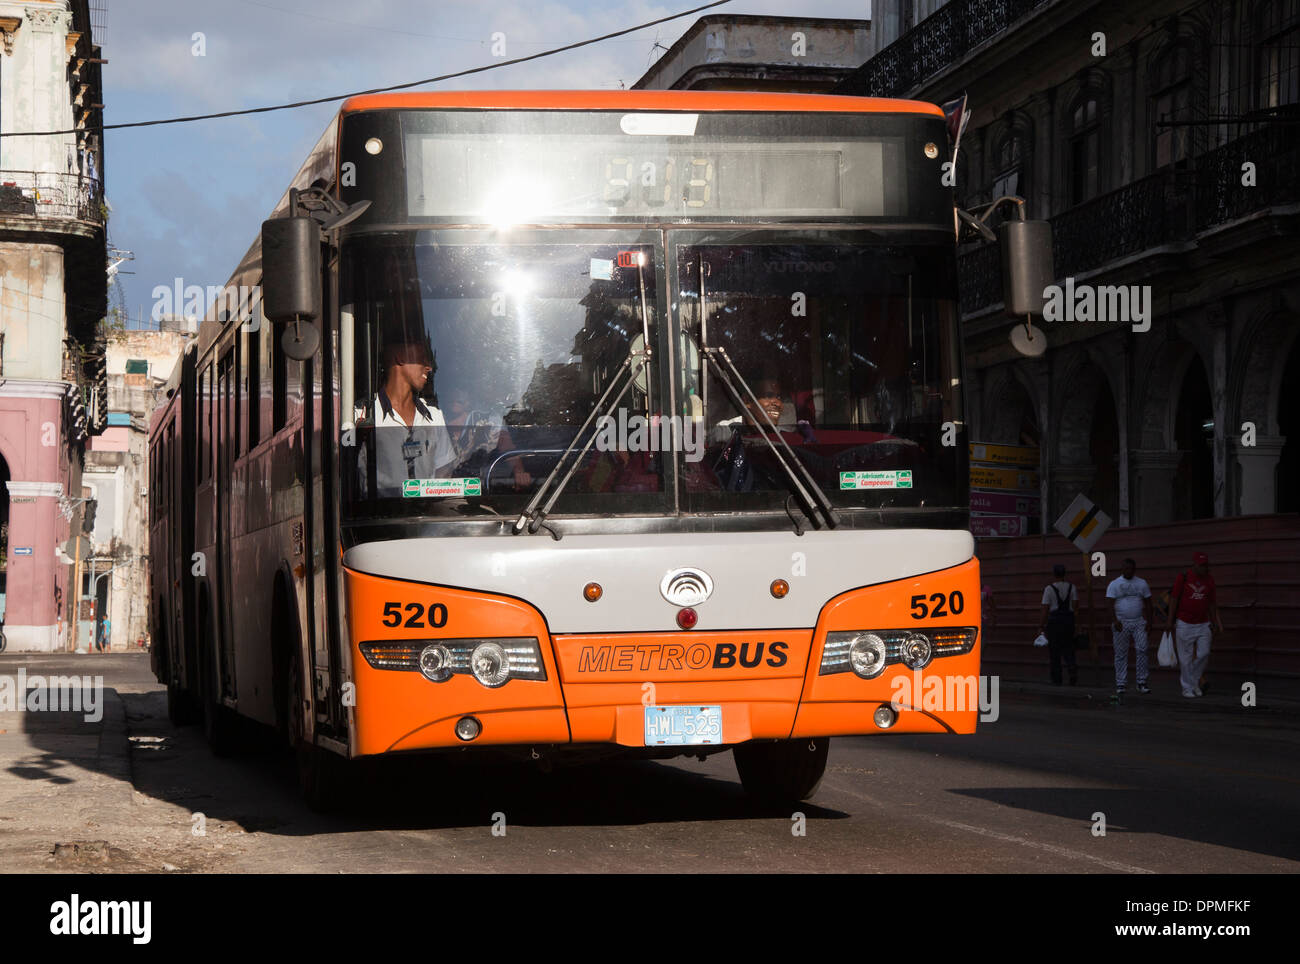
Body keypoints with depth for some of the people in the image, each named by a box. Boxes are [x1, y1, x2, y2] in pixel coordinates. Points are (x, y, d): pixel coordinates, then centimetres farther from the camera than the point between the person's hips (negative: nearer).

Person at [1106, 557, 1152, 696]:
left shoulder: (1142, 583, 9)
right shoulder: (1114, 584, 2)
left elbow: (1147, 603, 12)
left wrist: (1148, 620, 1)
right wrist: (1115, 621, -17)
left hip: (1139, 622, 2)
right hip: (1121, 623, -1)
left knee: (1142, 650, -10)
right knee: (1121, 654, 1)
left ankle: (1141, 682, -4)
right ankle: (1120, 684, 6)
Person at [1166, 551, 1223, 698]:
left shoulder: (1209, 579, 3)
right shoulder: (1183, 578, -9)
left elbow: (1212, 602, 10)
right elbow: (1174, 600, -5)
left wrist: (1216, 621, 4)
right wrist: (1170, 623, -7)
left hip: (1203, 624, 4)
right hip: (1184, 624, -4)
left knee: (1204, 654, -2)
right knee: (1186, 657, 1)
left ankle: (1194, 680, 20)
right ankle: (1187, 687, 11)